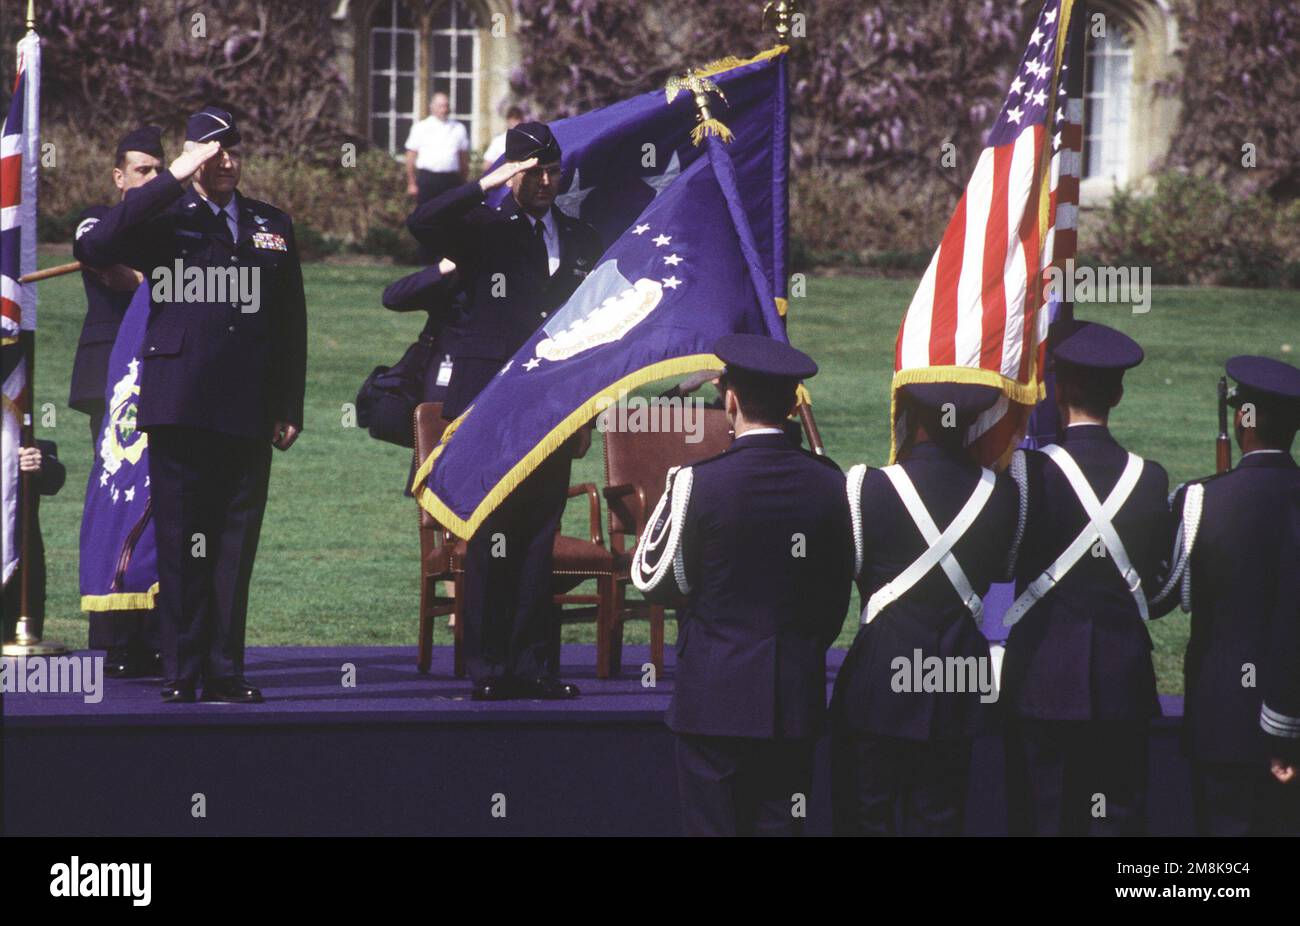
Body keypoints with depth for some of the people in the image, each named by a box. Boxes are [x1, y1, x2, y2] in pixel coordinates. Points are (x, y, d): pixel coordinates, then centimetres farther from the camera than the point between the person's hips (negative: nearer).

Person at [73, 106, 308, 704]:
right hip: (179, 406, -3)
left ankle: (225, 671, 6)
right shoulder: (164, 221, 4)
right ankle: (182, 672, 1)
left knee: (235, 541, 2)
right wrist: (171, 182, -15)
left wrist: (290, 407, 12)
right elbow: (93, 248, -16)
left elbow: (291, 323, 18)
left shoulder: (271, 227, 16)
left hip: (248, 412, 3)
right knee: (180, 540, -3)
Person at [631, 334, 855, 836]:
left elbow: (652, 581, -1)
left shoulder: (700, 483, -12)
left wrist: (667, 502, 14)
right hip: (796, 700, 4)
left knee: (713, 823, 1)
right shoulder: (827, 483, 1)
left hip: (715, 700, -4)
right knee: (778, 824, 8)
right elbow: (837, 594, 10)